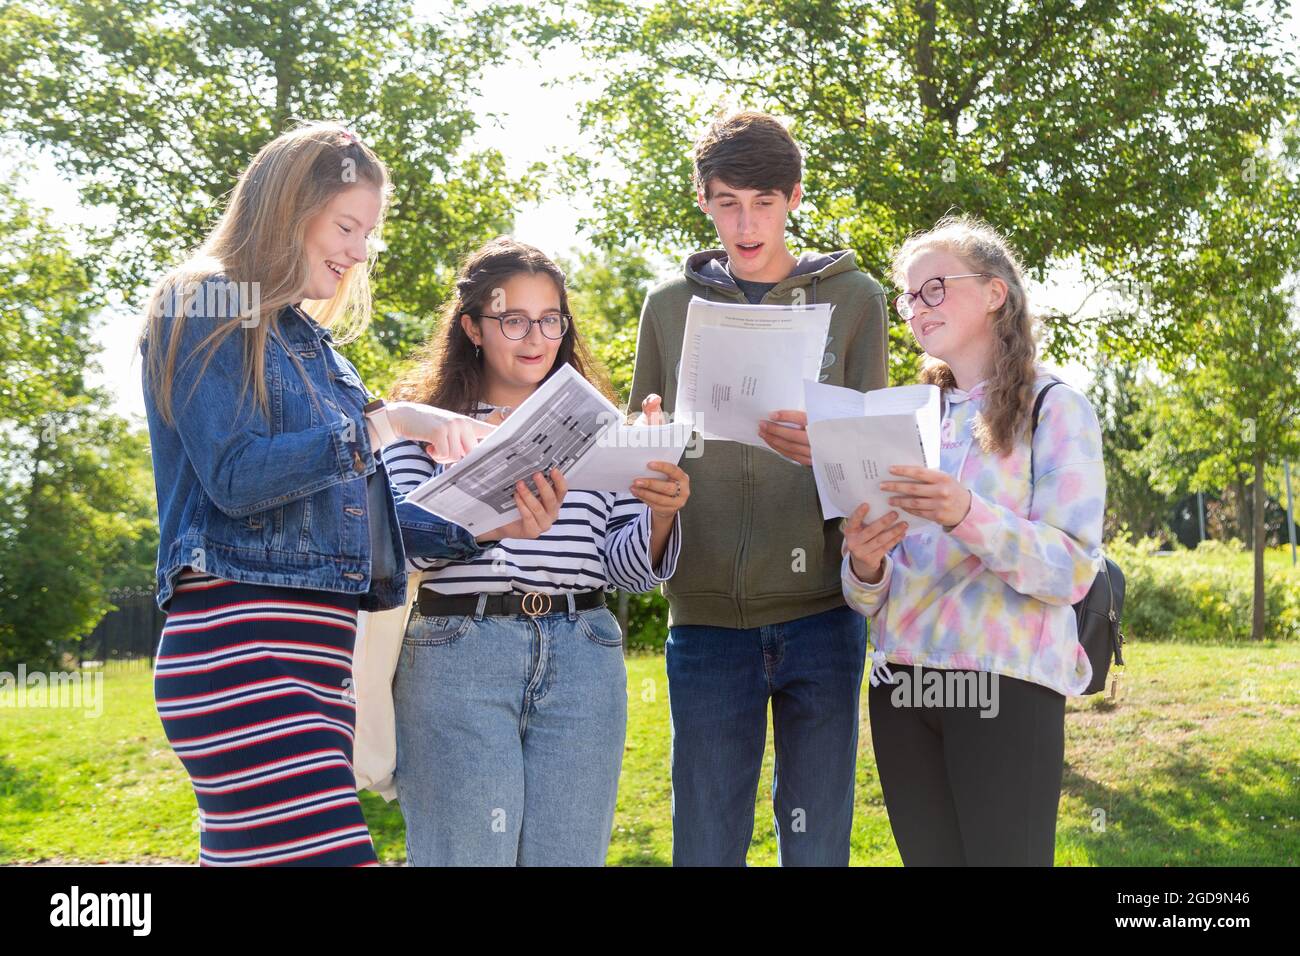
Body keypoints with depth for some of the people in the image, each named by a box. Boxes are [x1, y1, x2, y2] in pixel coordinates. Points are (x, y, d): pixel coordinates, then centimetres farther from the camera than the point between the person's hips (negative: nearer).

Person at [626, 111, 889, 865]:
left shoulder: (852, 297, 6)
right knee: (706, 842, 6)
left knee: (817, 841, 8)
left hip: (822, 610, -1)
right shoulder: (670, 305, 10)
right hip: (706, 612, 1)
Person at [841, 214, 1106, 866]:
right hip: (901, 685, 5)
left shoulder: (1054, 408, 0)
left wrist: (967, 516, -27)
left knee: (1003, 854, -5)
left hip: (1006, 686, -5)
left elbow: (1075, 570, -12)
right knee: (930, 856, 8)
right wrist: (865, 569, -10)